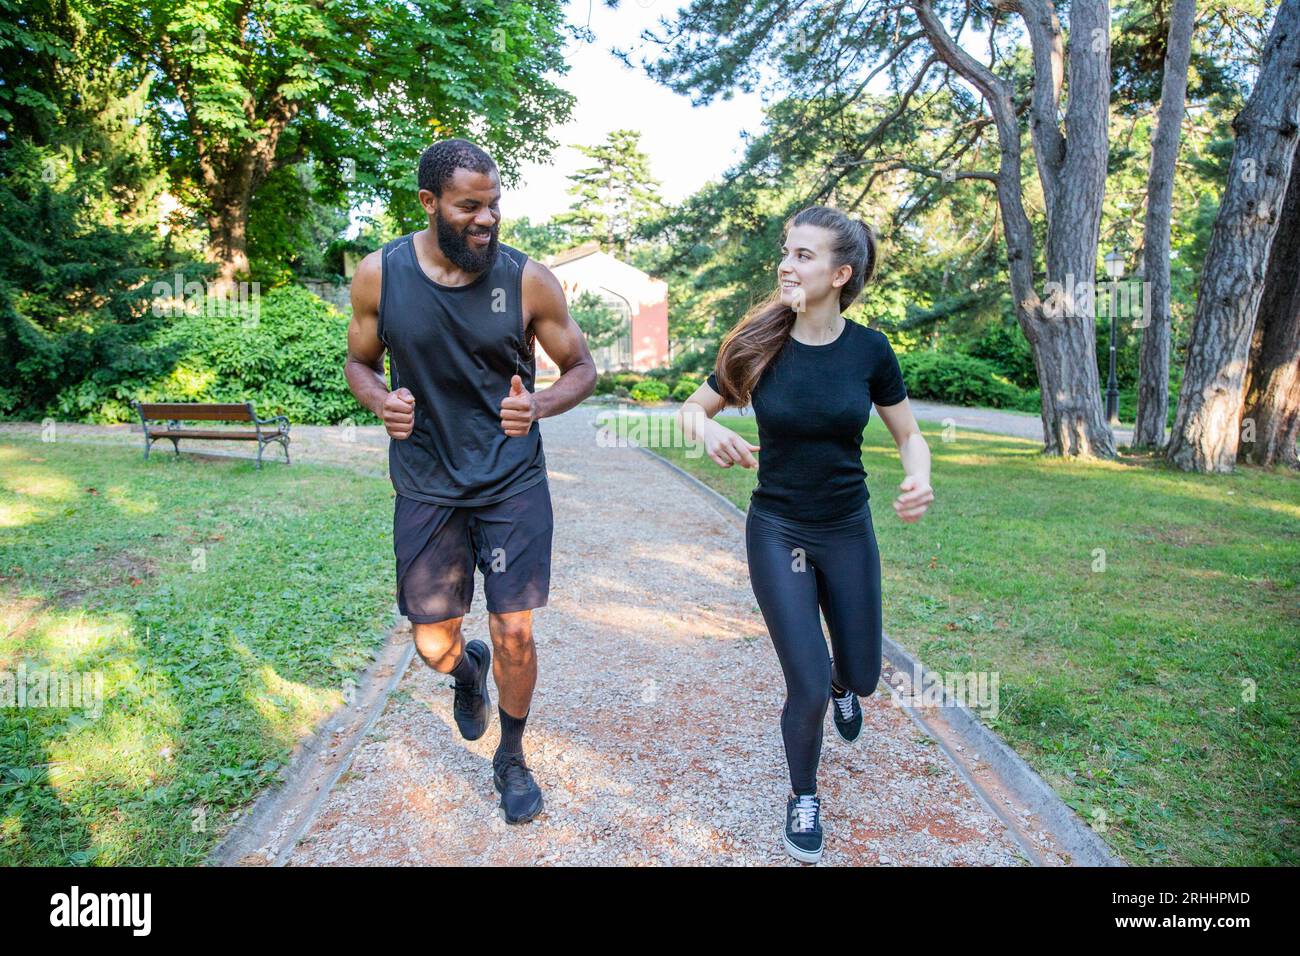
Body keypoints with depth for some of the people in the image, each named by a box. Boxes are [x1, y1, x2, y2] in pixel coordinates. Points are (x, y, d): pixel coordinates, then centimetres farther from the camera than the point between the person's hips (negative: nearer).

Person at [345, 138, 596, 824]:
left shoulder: (529, 279, -10)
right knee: (434, 646, 6)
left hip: (513, 480, -1)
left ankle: (511, 760, 29)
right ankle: (469, 670, 47)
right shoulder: (379, 274, -6)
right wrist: (382, 401, -16)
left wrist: (538, 406, -22)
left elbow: (582, 368, -1)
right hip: (426, 484, 1)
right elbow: (360, 363, 7)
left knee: (514, 633, 0)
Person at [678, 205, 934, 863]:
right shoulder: (759, 344, -11)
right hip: (777, 532, -2)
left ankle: (841, 683, 56)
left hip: (848, 531, 2)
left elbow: (909, 435, 1)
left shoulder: (870, 350, -9)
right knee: (807, 688, -5)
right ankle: (803, 799, 26)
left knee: (862, 678, 14)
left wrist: (919, 477, -22)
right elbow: (692, 408, -2)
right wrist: (704, 427, -26)